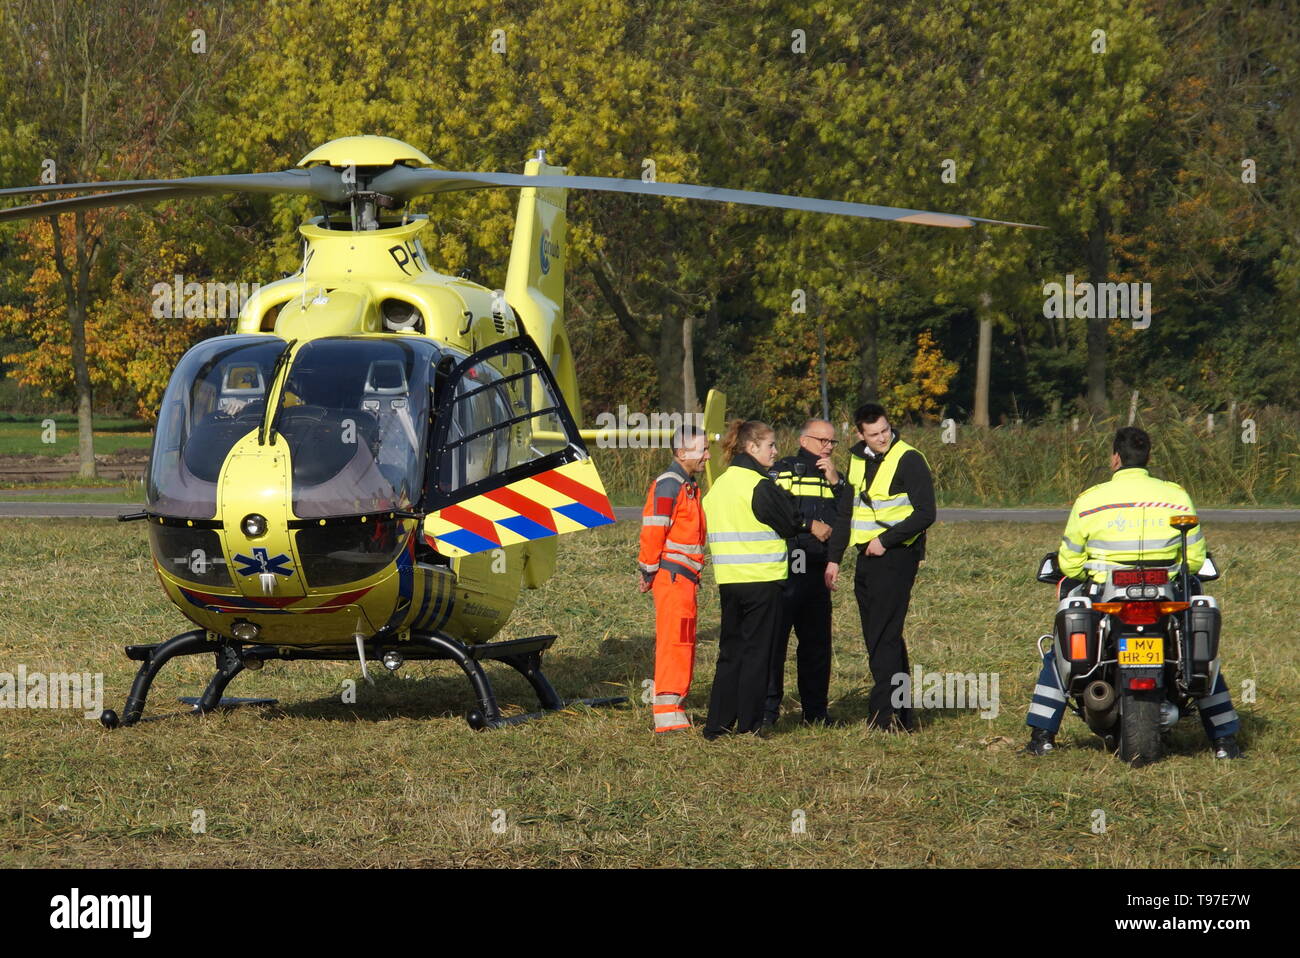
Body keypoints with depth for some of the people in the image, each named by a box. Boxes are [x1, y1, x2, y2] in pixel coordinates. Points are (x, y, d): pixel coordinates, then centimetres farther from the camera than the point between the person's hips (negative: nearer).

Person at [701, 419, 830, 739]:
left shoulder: (718, 486, 11)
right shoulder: (760, 486, -14)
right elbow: (788, 522, -7)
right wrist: (812, 526, 15)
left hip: (728, 579, 7)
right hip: (762, 580, -7)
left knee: (730, 651, 12)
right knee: (757, 652, 1)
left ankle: (717, 724, 11)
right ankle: (748, 725, 3)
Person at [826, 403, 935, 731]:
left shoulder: (909, 460, -10)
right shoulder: (857, 459, 12)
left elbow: (925, 513, -14)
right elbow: (845, 513, 20)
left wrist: (885, 540, -16)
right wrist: (834, 558, 14)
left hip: (896, 557, -8)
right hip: (866, 557, 8)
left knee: (883, 638, -10)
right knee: (878, 637, 9)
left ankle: (886, 715, -9)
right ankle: (902, 715, 14)